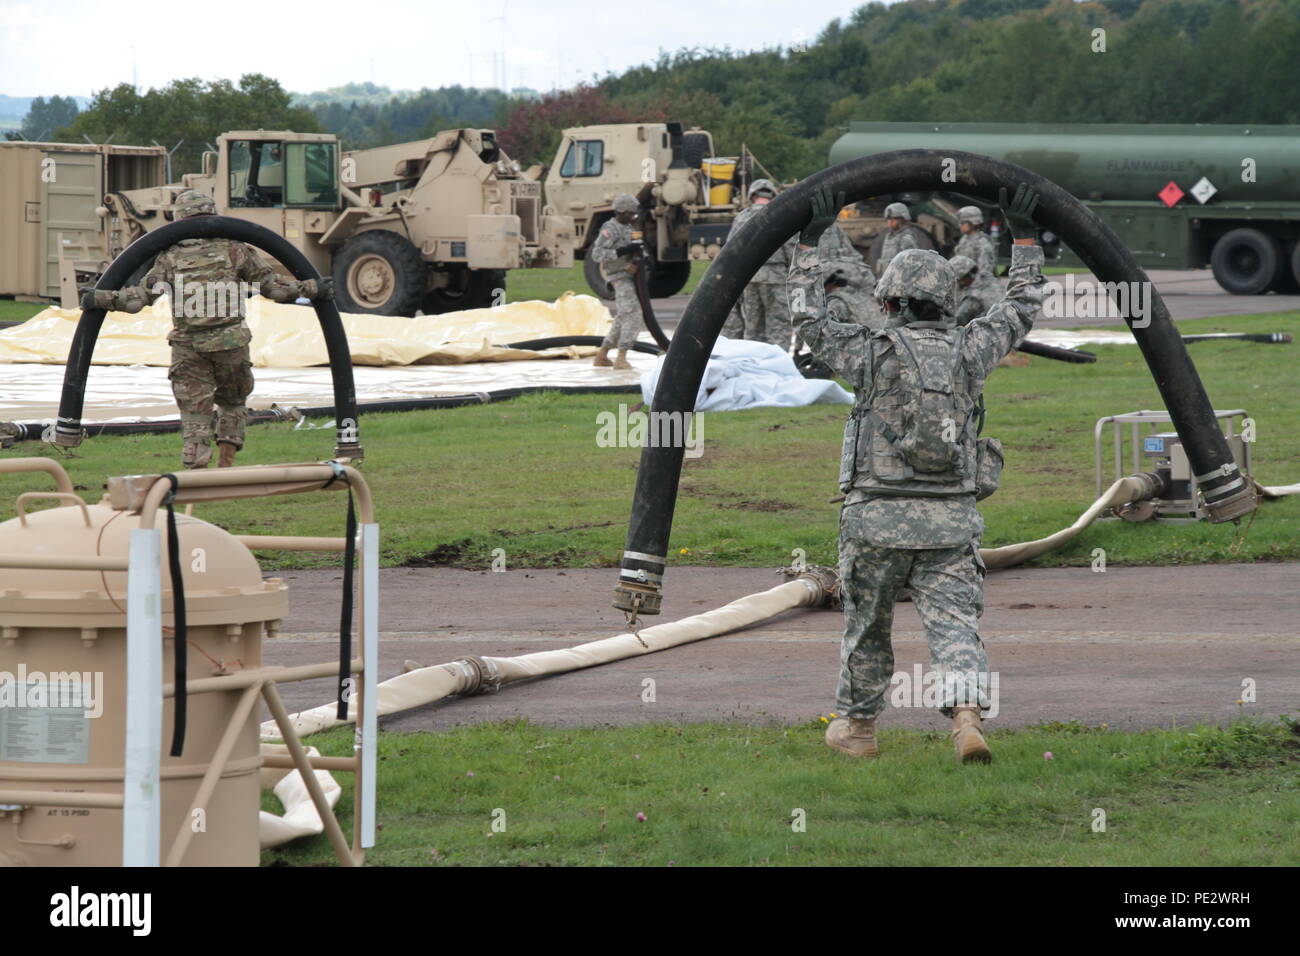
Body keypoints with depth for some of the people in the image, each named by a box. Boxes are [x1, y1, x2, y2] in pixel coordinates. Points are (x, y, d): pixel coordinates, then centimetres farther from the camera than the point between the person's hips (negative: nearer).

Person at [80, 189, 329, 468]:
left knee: (194, 414, 5)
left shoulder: (170, 257, 3)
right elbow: (269, 284, 4)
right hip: (230, 343, 0)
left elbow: (141, 296, -2)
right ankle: (225, 464, 8)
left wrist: (100, 299, 7)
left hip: (188, 348, 0)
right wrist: (310, 289, 13)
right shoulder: (232, 249, 2)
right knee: (232, 403, 20)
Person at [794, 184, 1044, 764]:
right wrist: (1024, 238, 29)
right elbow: (1020, 309, 19)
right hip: (951, 522, 2)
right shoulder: (967, 353, 3)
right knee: (955, 628, -4)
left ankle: (857, 728, 28)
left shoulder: (873, 355, -6)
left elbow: (806, 318, 6)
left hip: (878, 519, -1)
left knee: (866, 628, 16)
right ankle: (967, 720, -25)